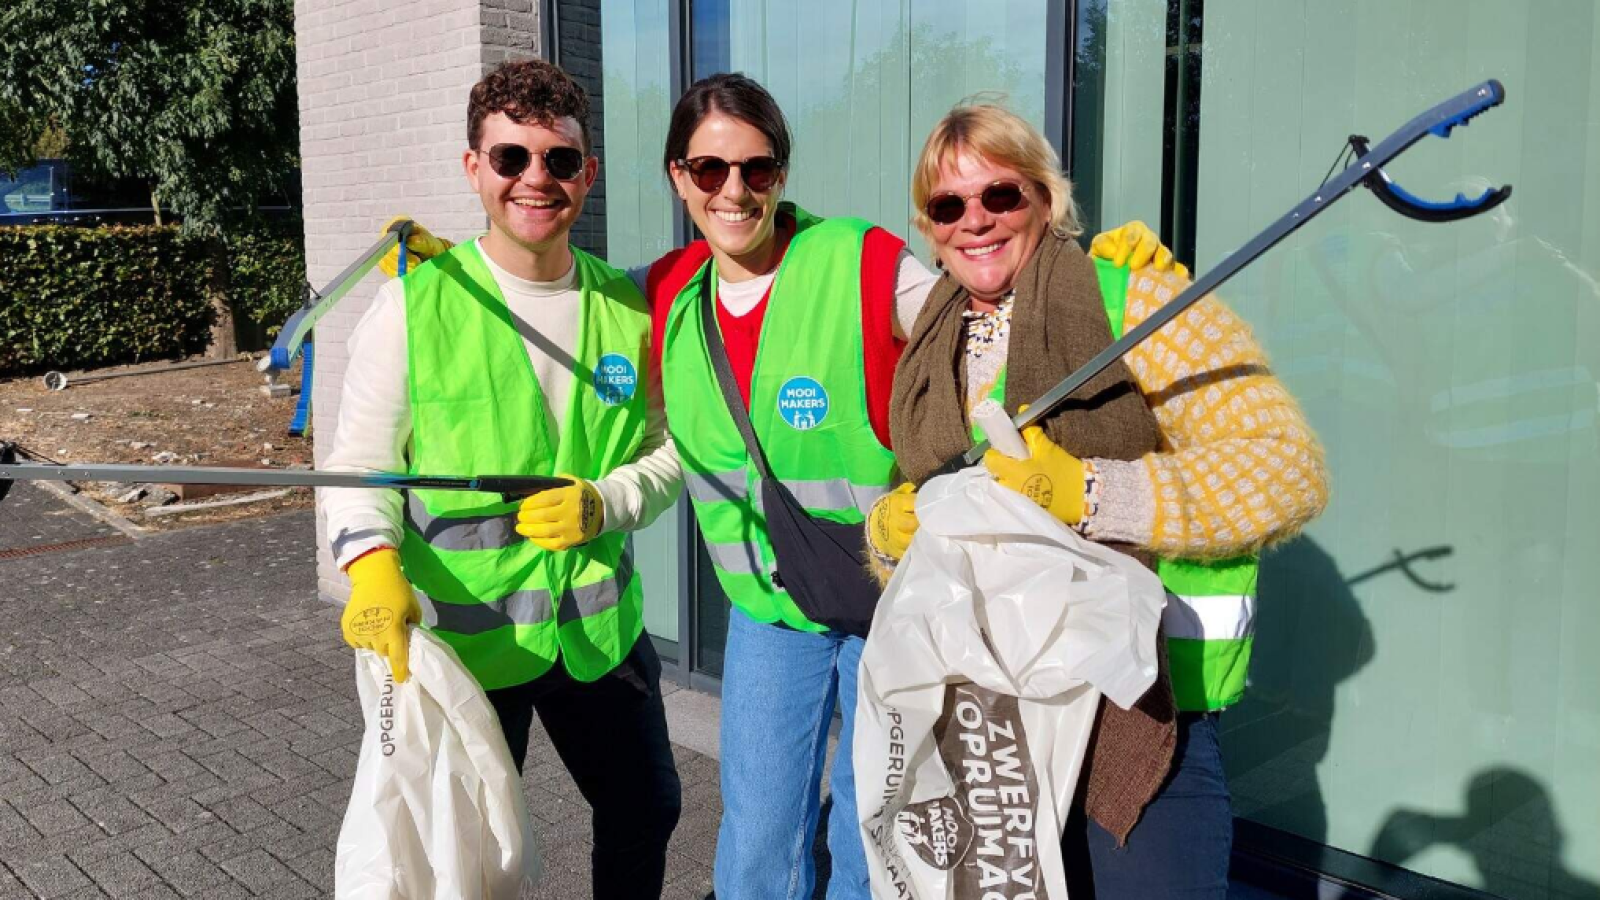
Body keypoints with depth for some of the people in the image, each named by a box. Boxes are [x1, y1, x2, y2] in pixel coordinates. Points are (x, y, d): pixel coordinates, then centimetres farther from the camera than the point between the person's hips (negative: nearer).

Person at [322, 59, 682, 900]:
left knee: (646, 810, 22)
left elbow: (666, 450, 5)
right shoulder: (415, 301, -10)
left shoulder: (626, 306, 0)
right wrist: (374, 567, -26)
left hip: (601, 626, 4)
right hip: (459, 634, -3)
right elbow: (356, 466, -8)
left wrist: (603, 504, -15)